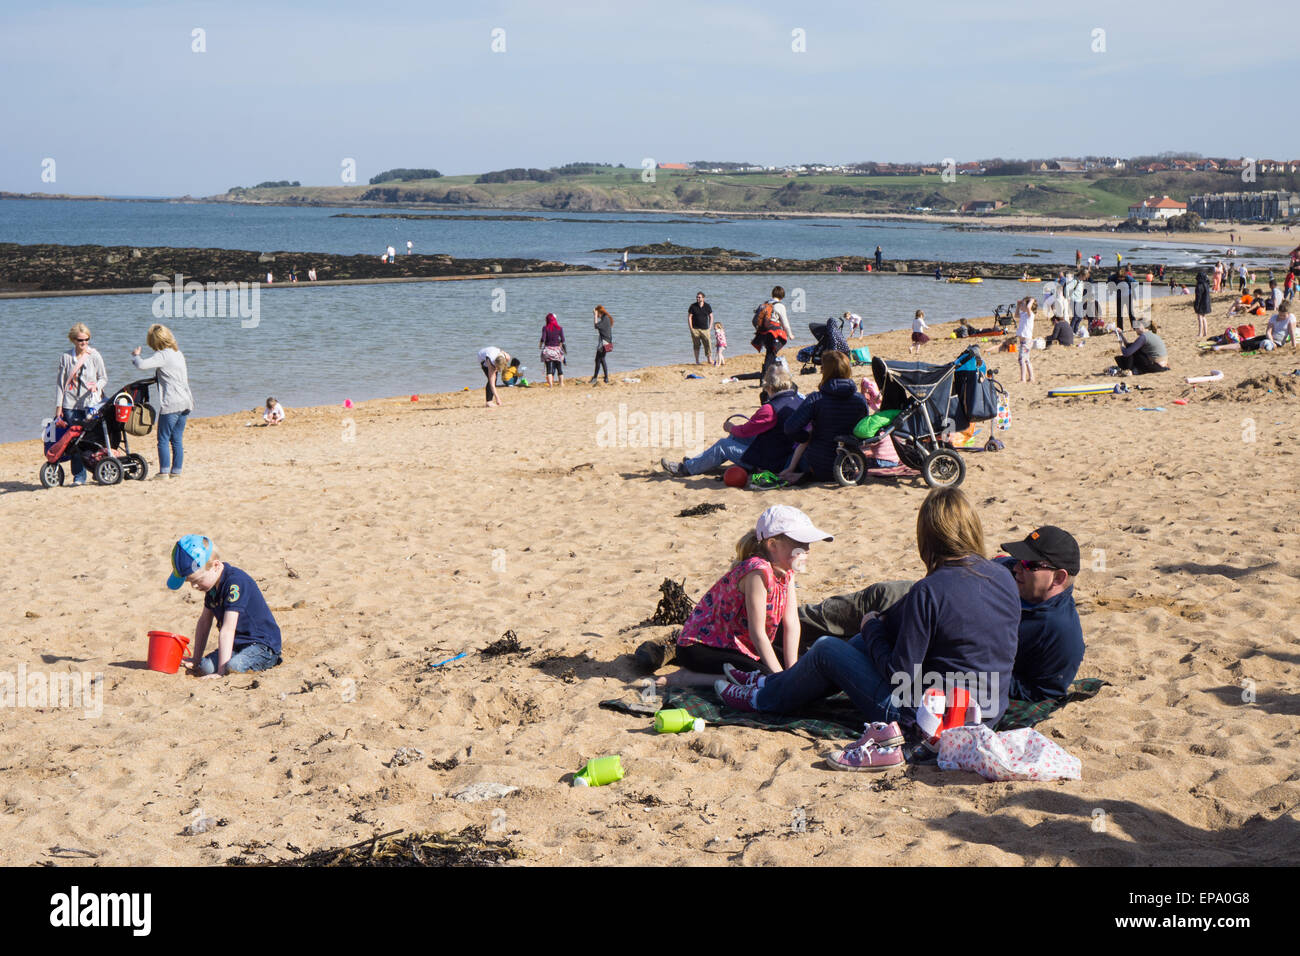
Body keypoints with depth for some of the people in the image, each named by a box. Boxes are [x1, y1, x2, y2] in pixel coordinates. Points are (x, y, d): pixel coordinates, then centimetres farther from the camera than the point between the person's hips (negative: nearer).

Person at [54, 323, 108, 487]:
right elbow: (61, 383, 9)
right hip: (71, 405, 1)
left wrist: (97, 386, -14)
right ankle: (79, 476, 2)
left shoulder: (94, 355, 4)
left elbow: (104, 378, 8)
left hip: (91, 403, -1)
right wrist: (58, 406, 5)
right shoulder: (65, 357, 6)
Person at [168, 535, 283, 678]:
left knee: (233, 667, -35)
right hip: (238, 645, 8)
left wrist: (221, 671, -26)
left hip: (264, 646, -8)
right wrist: (195, 660, 16)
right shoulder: (212, 582, 6)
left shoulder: (235, 582, -25)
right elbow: (204, 621, 15)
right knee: (205, 667, -17)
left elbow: (227, 630, -26)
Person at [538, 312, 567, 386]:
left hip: (548, 349, -1)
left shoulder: (545, 328, -4)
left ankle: (550, 384, -10)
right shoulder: (559, 328, 0)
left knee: (549, 368, -1)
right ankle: (561, 384, 11)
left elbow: (543, 338, -11)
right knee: (559, 368, 10)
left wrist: (540, 344, 7)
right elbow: (562, 339, -2)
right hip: (557, 349, 1)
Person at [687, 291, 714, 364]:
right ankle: (697, 361, 10)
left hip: (705, 329, 1)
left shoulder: (707, 306, 2)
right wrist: (691, 328, -8)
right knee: (696, 345, 2)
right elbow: (689, 317, -2)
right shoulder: (693, 306, -4)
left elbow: (711, 317, 12)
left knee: (707, 344, -6)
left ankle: (709, 360, -1)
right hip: (695, 329, -1)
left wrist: (710, 327, 4)